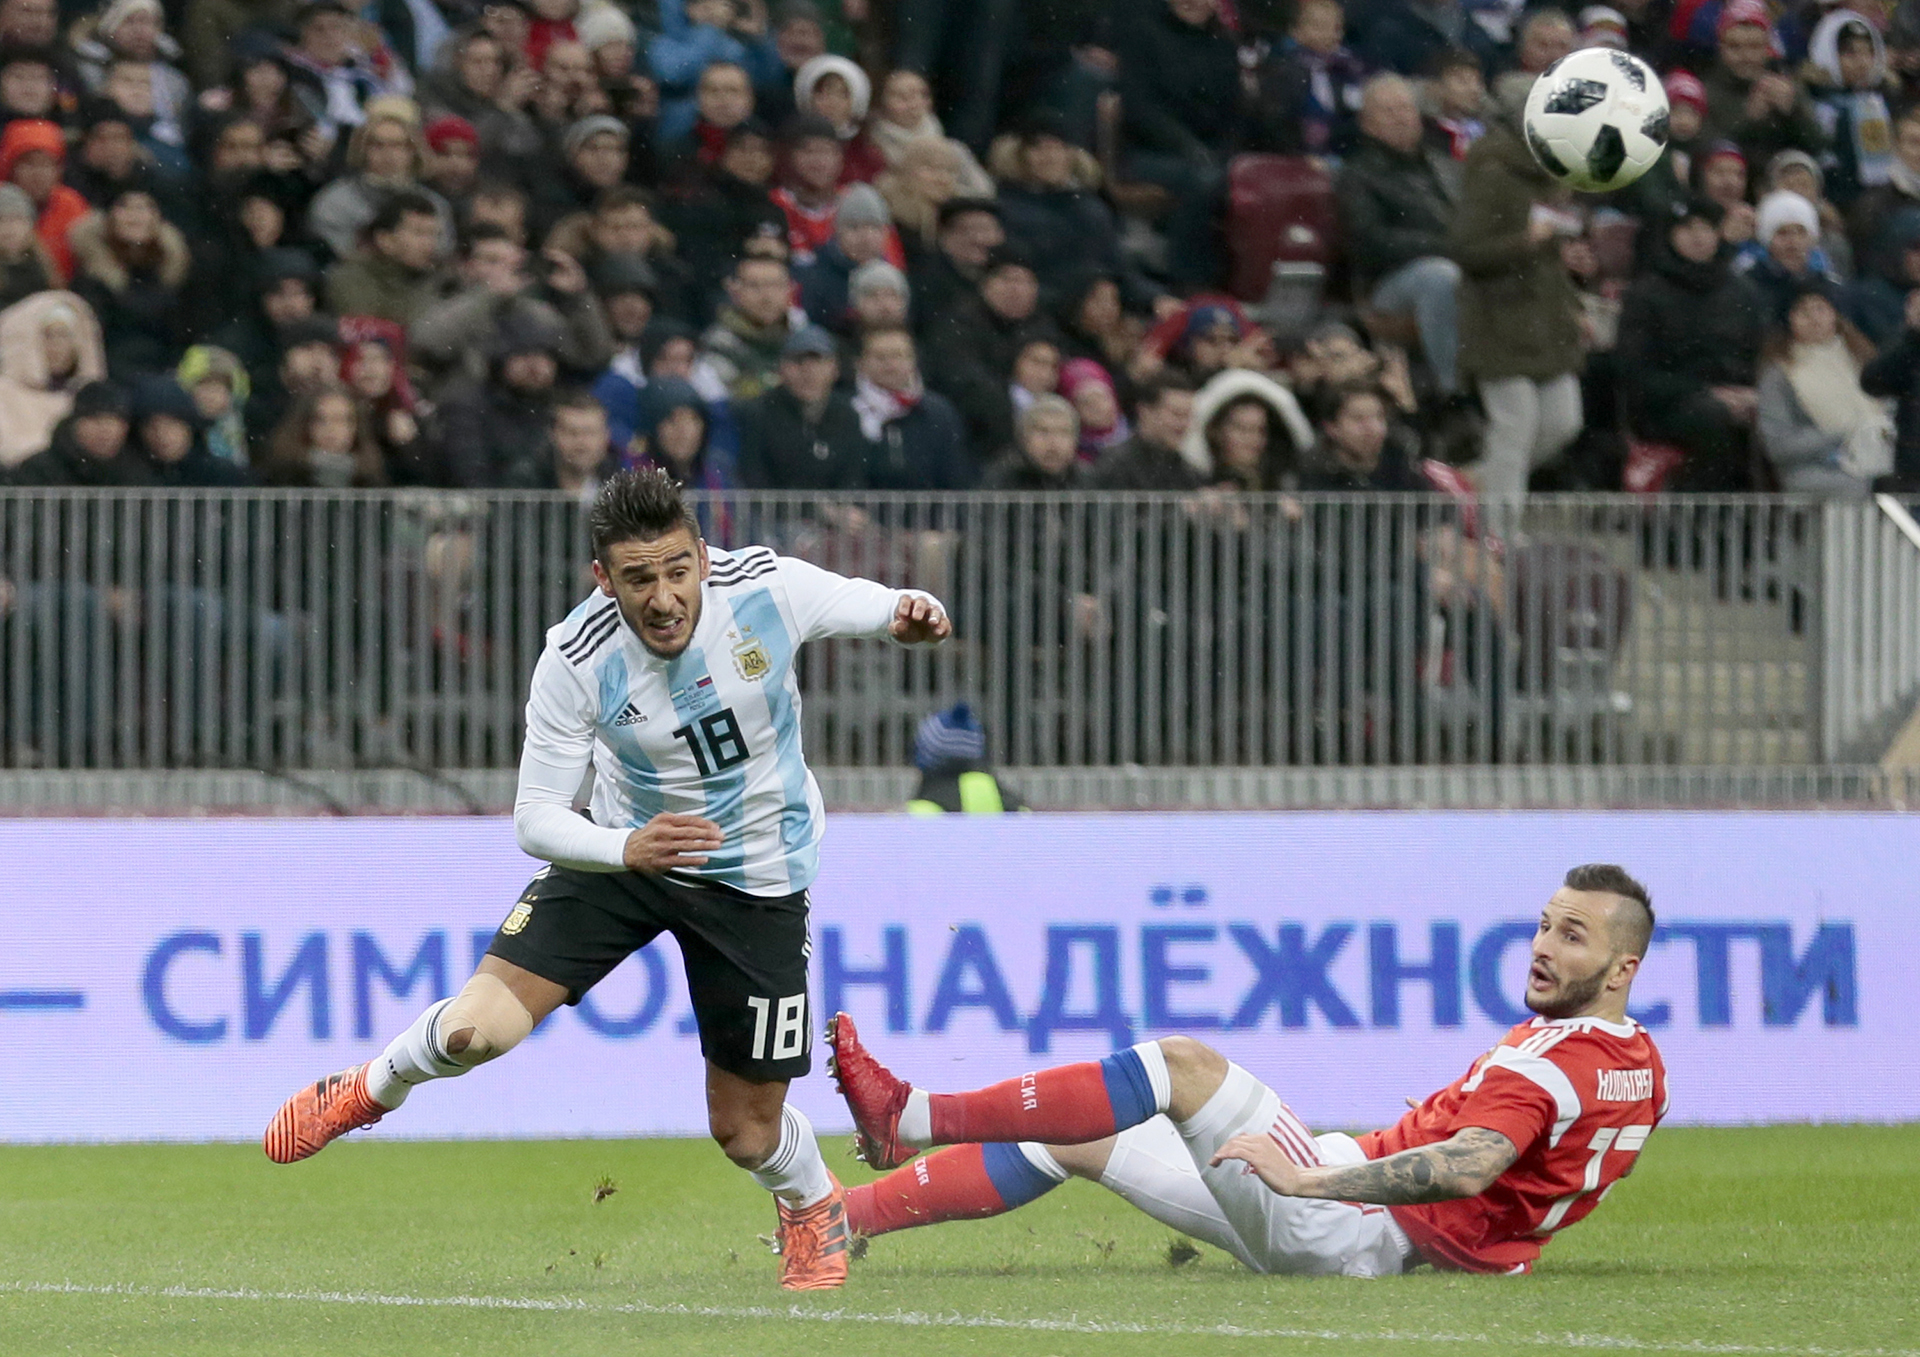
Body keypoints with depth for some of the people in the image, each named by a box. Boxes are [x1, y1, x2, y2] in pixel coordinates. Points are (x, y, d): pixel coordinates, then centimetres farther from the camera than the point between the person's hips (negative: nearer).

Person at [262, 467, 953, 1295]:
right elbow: (535, 819, -21)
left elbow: (877, 607, -3)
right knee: (474, 1029, -17)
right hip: (622, 850, 0)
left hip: (757, 877, 0)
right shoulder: (576, 661, -25)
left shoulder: (767, 589, -24)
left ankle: (815, 1210, 43)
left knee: (746, 1132, 5)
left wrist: (911, 616, -27)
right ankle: (374, 1089, 20)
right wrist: (628, 848, -39)